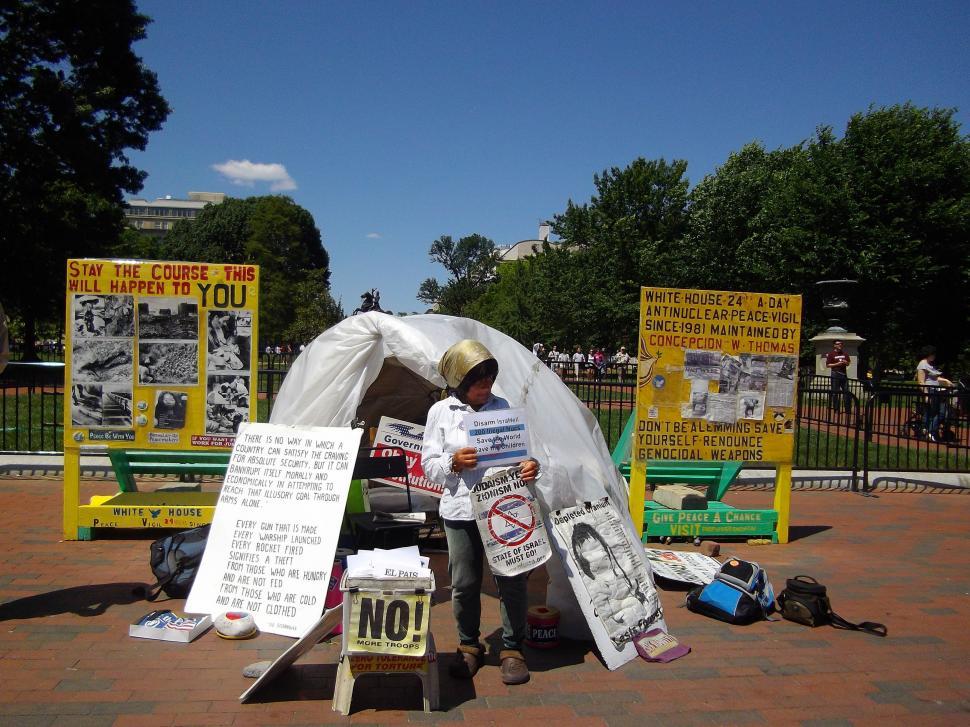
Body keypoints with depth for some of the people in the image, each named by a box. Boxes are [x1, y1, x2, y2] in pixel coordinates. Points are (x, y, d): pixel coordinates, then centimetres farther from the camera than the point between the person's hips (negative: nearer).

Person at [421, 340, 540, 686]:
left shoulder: (501, 407, 6)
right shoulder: (441, 411, 0)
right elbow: (428, 465, 1)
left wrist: (529, 465, -13)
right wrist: (454, 463, -18)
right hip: (460, 510, -1)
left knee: (511, 580, 2)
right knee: (464, 583, 9)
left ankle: (512, 650, 21)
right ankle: (469, 647, 31)